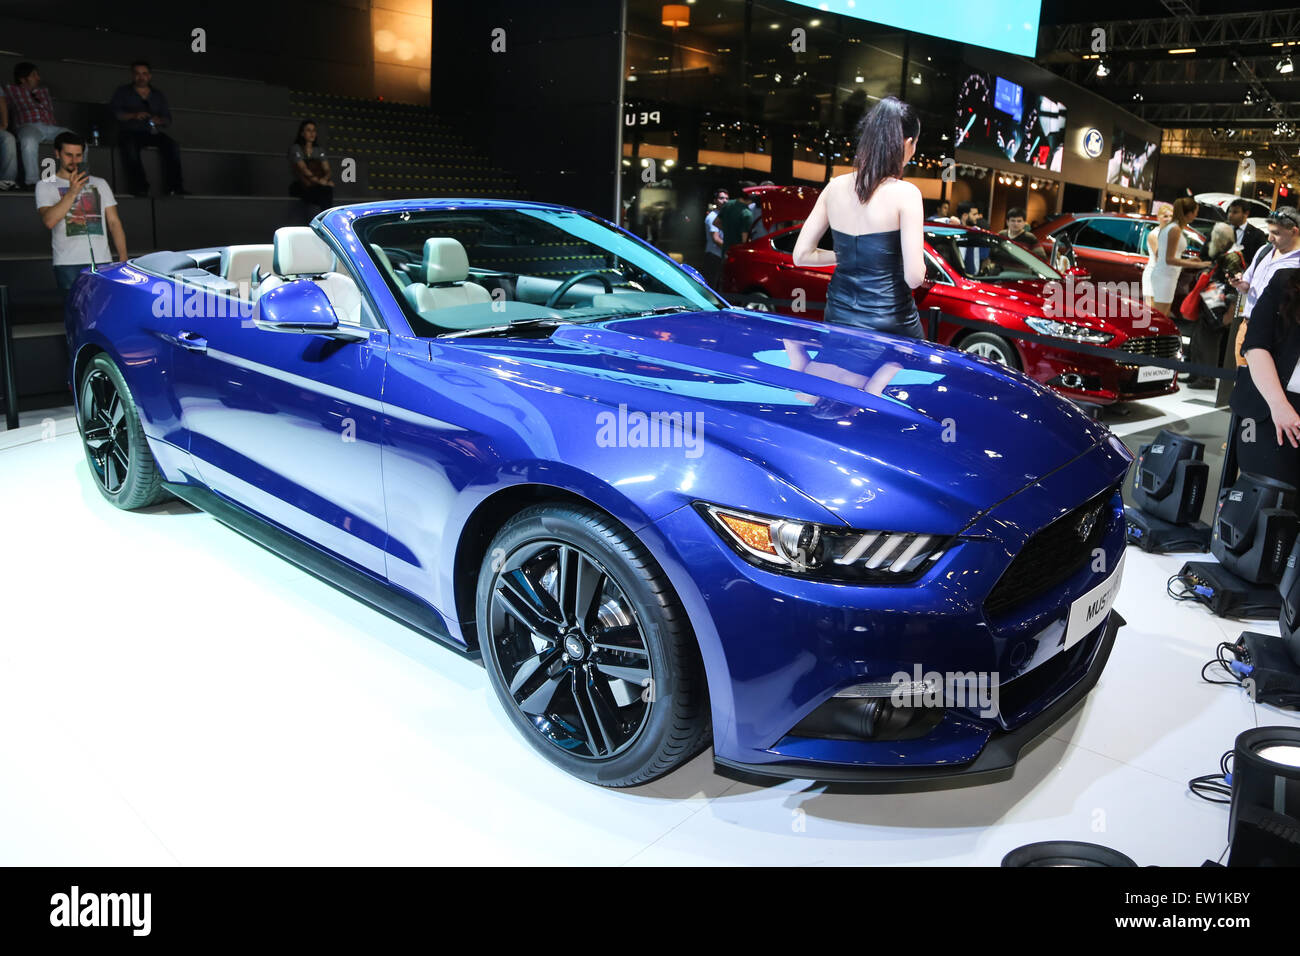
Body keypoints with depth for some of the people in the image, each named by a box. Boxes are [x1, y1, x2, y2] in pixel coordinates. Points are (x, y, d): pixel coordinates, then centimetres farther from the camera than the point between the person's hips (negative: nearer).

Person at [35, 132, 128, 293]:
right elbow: (49, 221, -7)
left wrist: (123, 258, 3)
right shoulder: (45, 186, 10)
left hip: (103, 261, 2)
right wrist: (72, 192, -16)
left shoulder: (99, 183, 20)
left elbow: (114, 222, 14)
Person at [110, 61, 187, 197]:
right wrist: (133, 115, -19)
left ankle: (174, 187, -34)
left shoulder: (158, 95, 21)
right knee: (130, 146, -36)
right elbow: (114, 112, 0)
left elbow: (168, 119, 13)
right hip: (129, 132, -2)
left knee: (171, 145, -27)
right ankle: (140, 187, -42)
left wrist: (159, 120, -12)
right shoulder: (122, 91, 15)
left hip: (151, 133, 2)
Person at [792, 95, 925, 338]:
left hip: (838, 318, 5)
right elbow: (914, 277, -17)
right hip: (890, 323, -5)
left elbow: (801, 255, 4)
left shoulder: (836, 186, 1)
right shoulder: (904, 193, -13)